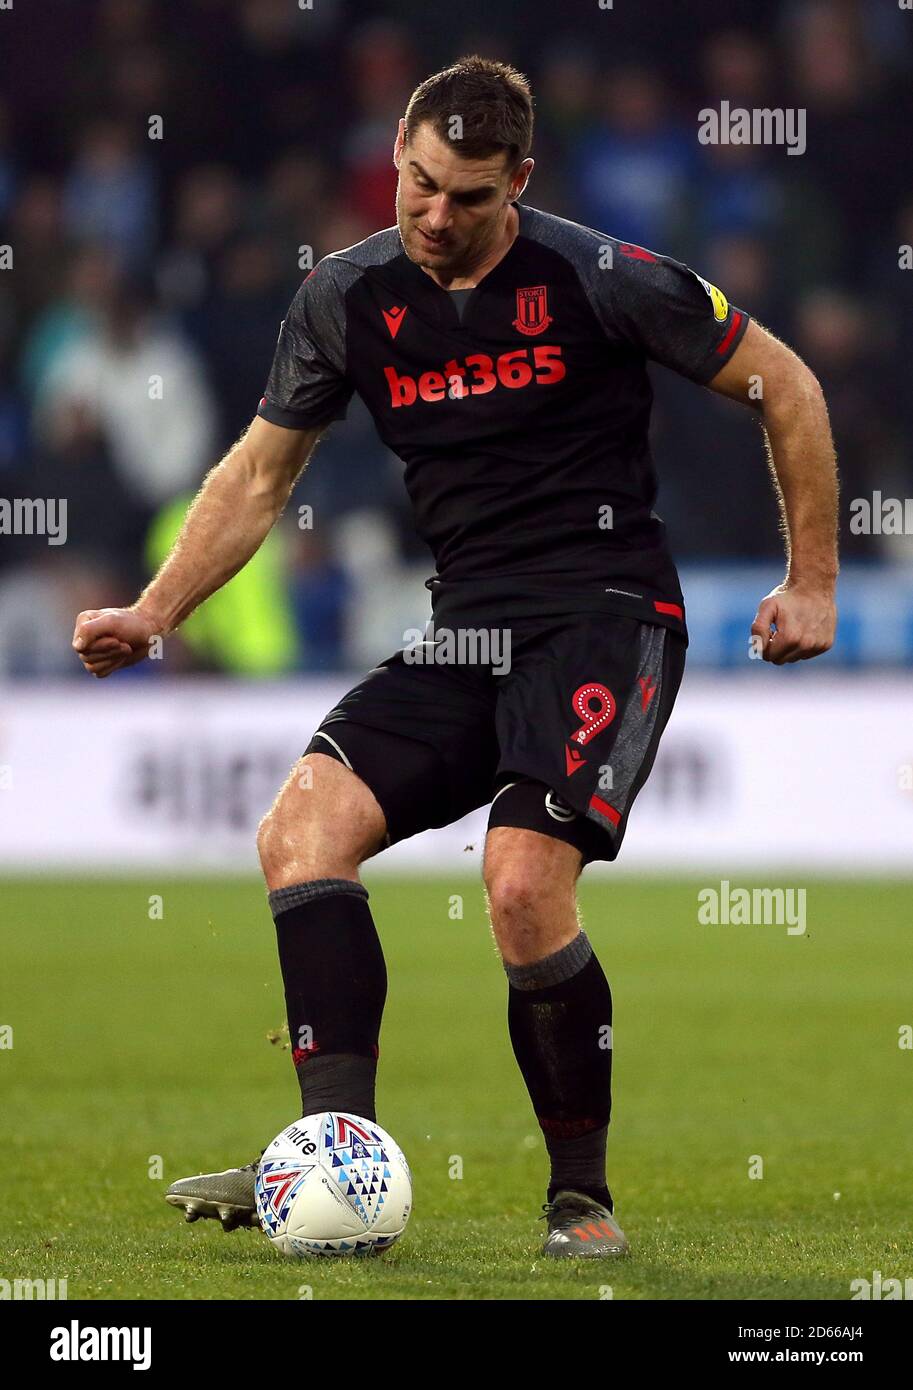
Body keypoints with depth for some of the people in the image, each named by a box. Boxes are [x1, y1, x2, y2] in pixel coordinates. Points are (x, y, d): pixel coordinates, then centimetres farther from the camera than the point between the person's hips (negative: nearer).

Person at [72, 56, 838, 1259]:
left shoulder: (597, 278, -9)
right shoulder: (348, 300, 4)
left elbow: (784, 386, 1)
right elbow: (261, 473, 17)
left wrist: (813, 581, 3)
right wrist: (155, 613, 6)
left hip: (606, 617, -6)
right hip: (470, 630, 6)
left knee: (525, 887, -24)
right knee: (305, 824, -17)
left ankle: (584, 1195, -5)